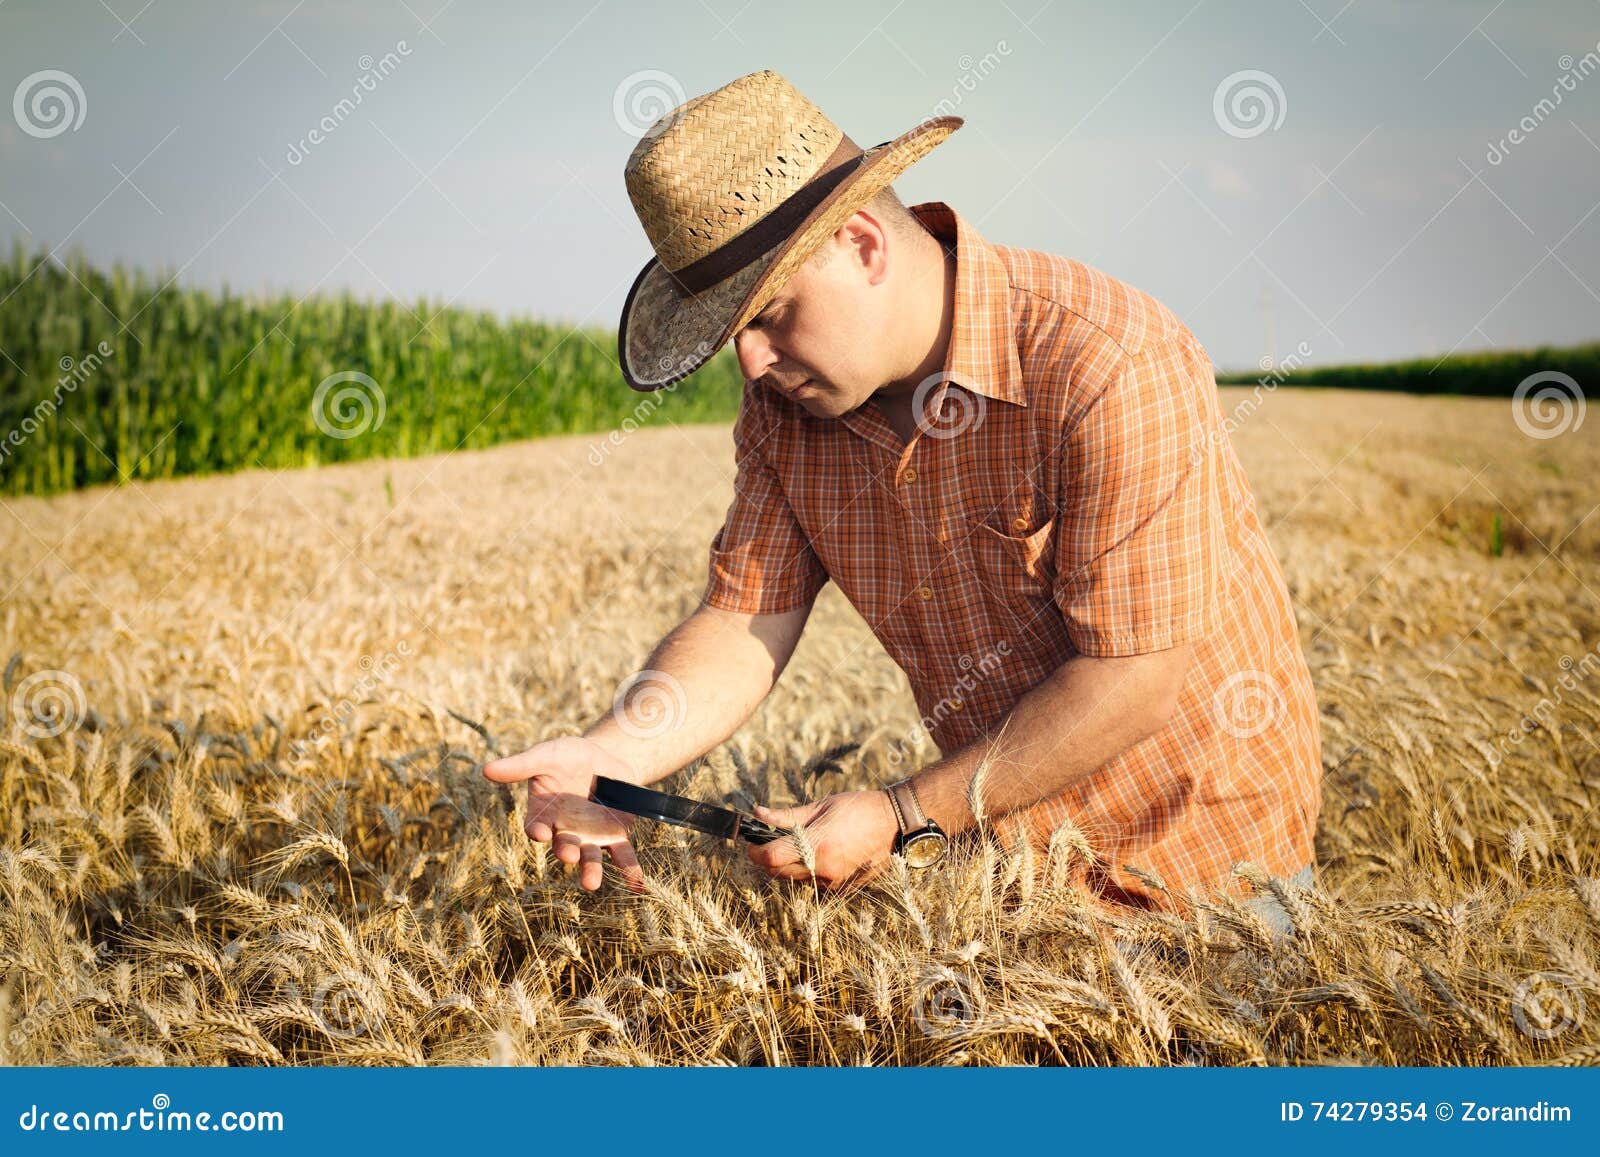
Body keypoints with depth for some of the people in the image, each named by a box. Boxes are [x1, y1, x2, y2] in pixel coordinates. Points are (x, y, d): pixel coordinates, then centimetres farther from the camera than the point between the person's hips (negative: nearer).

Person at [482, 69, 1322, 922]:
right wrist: (611, 755, -25)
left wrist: (905, 818, -25)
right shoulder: (785, 400, -7)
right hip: (1002, 836, 5)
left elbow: (1134, 676, -26)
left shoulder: (1113, 372, -28)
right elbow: (745, 622, -5)